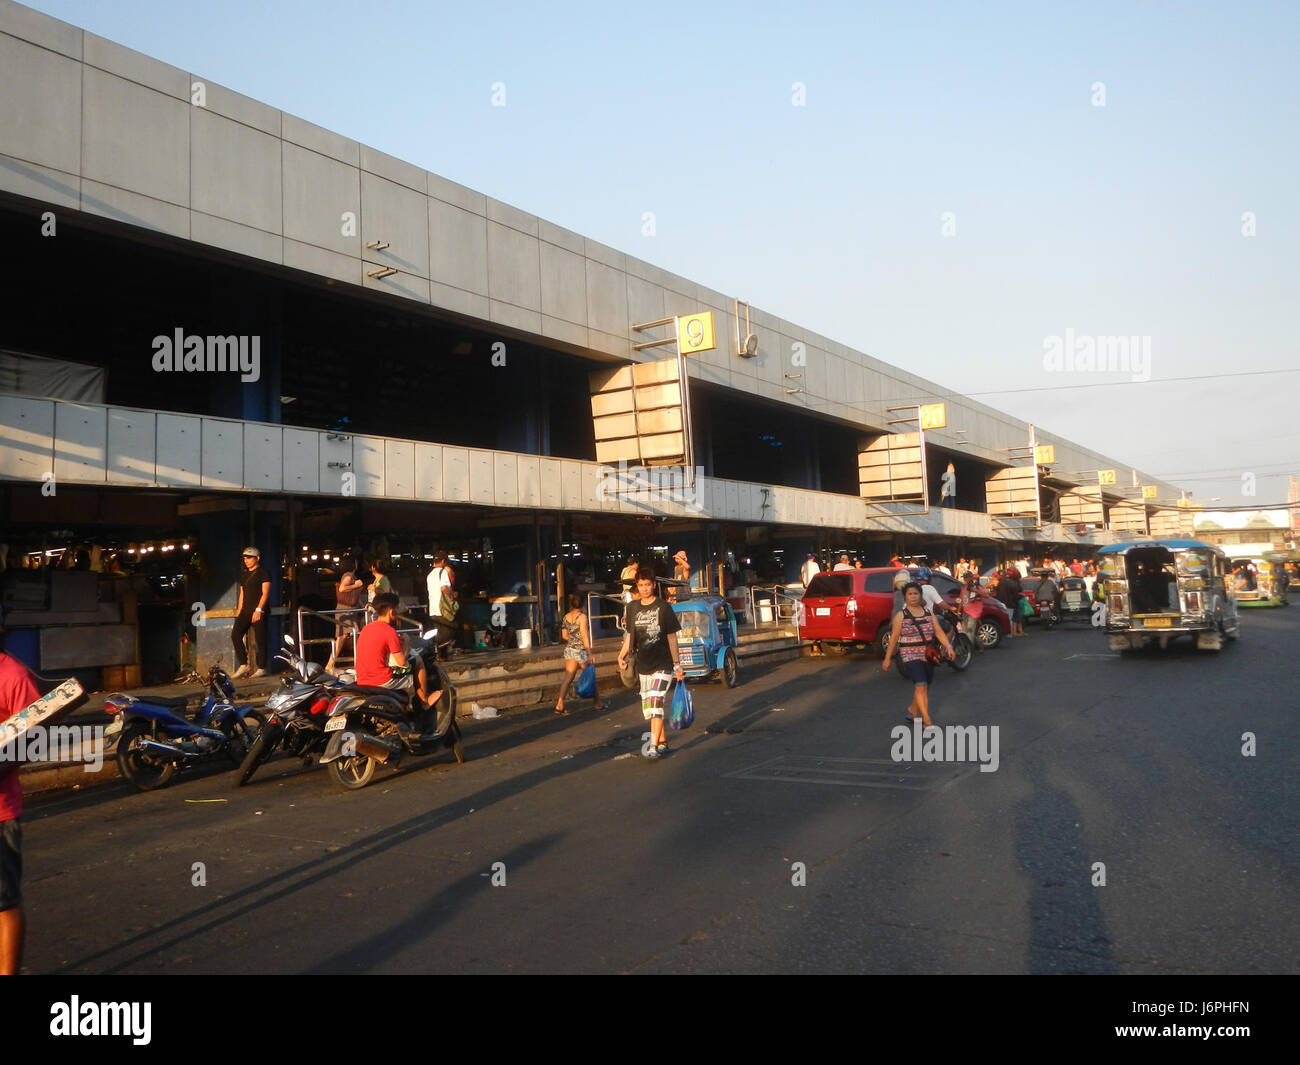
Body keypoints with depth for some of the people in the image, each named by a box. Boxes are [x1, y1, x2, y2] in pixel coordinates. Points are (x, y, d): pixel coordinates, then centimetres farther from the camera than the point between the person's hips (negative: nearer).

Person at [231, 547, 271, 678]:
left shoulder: (263, 574, -2)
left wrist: (258, 610, -18)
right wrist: (239, 611, 15)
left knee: (260, 640, -5)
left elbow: (265, 593, -9)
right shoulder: (243, 575, 19)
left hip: (259, 612, -7)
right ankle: (243, 665, -1)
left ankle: (261, 668, 1)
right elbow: (242, 594, 22)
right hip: (245, 612, 7)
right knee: (235, 635, -7)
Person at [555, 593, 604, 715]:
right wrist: (590, 653, -16)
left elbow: (564, 636, 9)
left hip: (569, 650, 6)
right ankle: (597, 703, 21)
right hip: (581, 650, -6)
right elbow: (584, 636, -17)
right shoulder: (582, 616, -14)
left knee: (568, 678, 5)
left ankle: (559, 705, -3)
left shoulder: (566, 617, 6)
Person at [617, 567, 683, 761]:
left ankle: (654, 747, -16)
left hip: (662, 664, -5)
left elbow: (671, 637, -2)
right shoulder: (632, 608, 8)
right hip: (644, 665, 5)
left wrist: (677, 664, -3)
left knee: (655, 703, -17)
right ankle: (663, 743, 22)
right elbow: (630, 635, 16)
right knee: (648, 707, 9)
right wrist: (622, 656, 2)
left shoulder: (663, 608, -4)